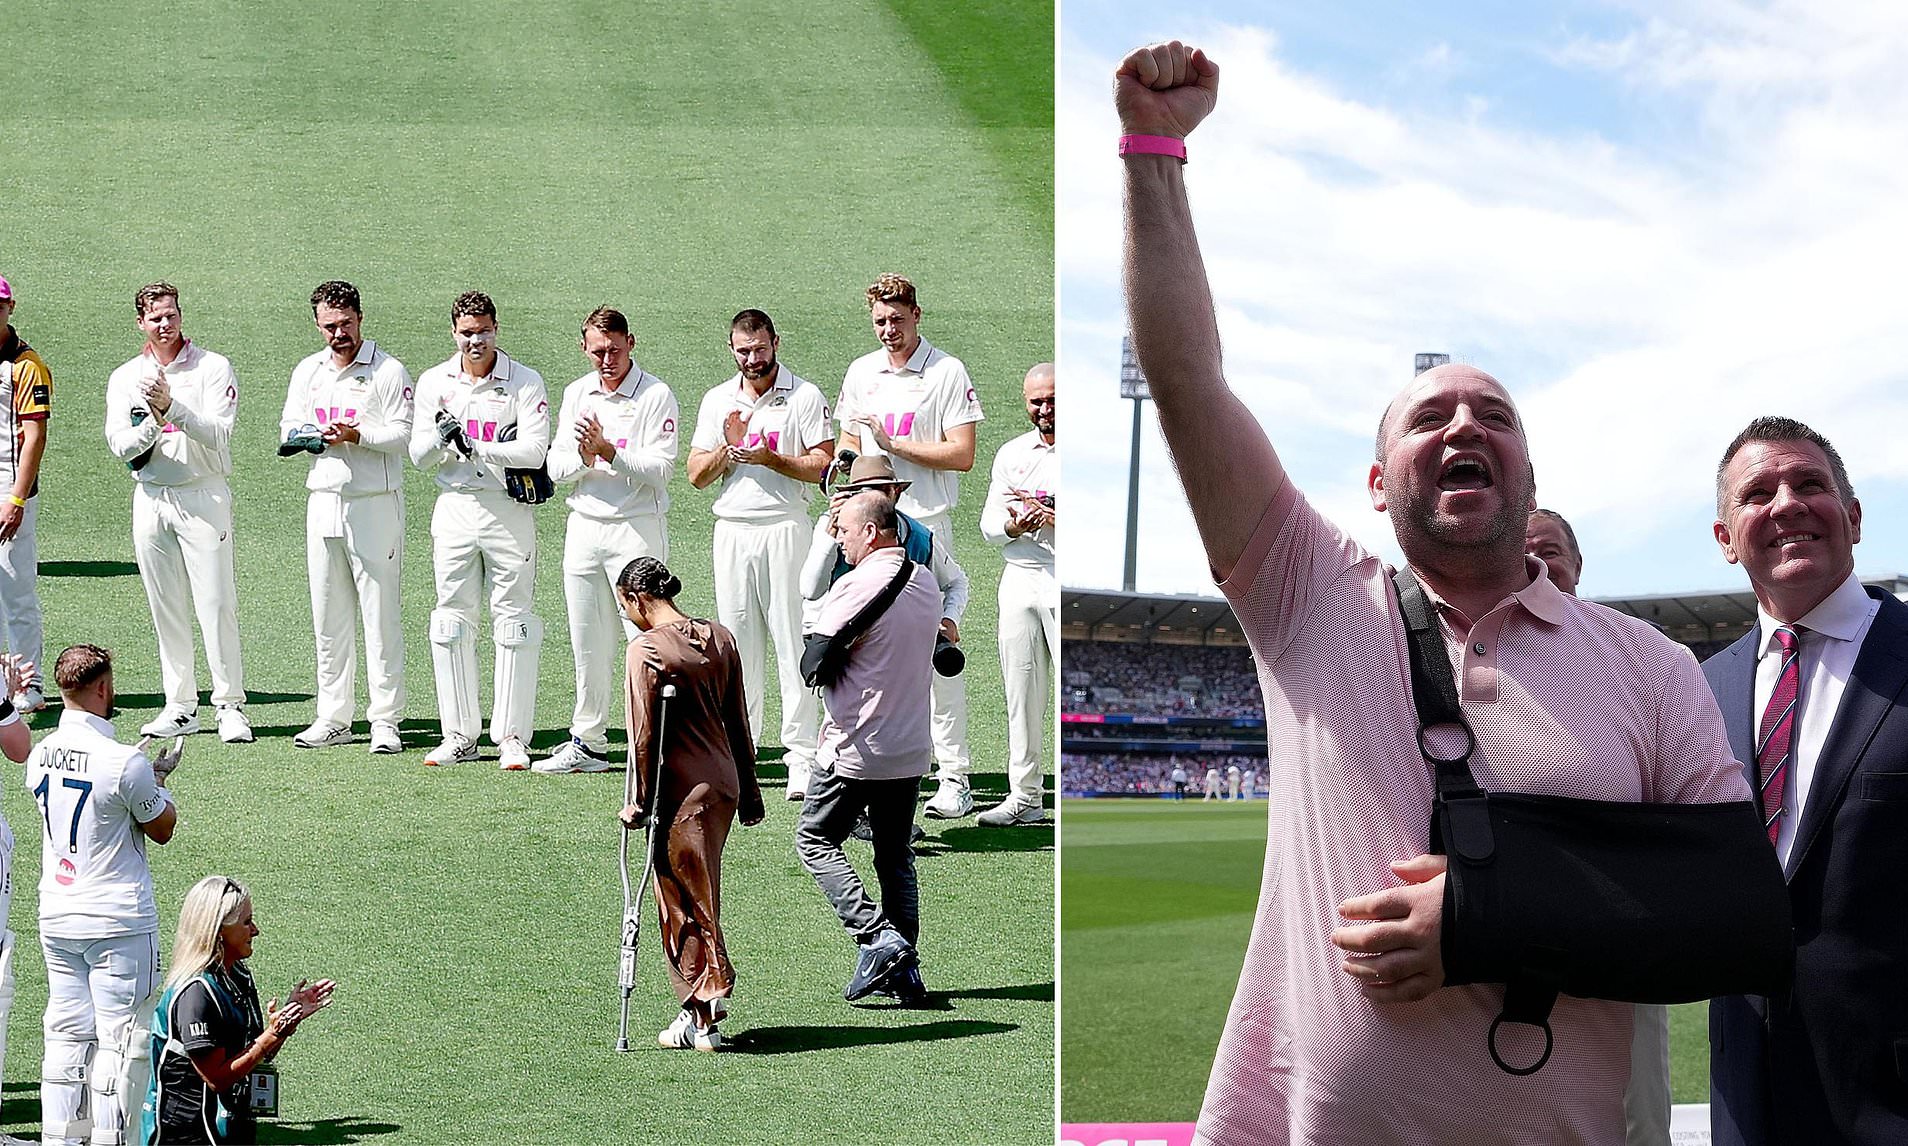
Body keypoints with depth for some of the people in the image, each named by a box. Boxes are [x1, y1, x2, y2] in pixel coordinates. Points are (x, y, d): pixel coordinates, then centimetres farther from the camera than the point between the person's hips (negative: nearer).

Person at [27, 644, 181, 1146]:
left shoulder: (40, 756, 3)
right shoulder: (123, 762, -18)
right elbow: (162, 828, -4)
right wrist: (157, 781, 11)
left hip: (55, 920, 7)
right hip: (118, 922, -7)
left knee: (67, 1033, 12)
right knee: (121, 1037, 0)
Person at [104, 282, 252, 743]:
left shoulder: (212, 368, -1)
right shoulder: (125, 378, 9)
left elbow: (218, 434, -13)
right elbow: (121, 445, -2)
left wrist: (173, 407, -25)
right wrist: (155, 420, -20)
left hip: (203, 495, -4)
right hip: (150, 498, 4)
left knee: (215, 603, -8)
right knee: (165, 608, 7)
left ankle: (231, 705, -5)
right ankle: (180, 706, 13)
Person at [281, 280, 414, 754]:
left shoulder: (388, 371, -5)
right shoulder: (307, 372, 14)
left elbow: (402, 434, -12)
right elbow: (289, 429, 15)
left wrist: (357, 435, -28)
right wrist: (310, 435, -7)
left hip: (375, 505, -6)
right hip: (323, 499, 6)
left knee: (380, 613, -5)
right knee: (328, 617, 9)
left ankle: (386, 719, -2)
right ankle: (333, 718, 16)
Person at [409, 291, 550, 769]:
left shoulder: (525, 382, -3)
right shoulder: (434, 382, 8)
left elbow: (533, 450, -14)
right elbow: (419, 455, 3)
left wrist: (474, 446, -20)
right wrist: (441, 438, -19)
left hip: (508, 510, -4)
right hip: (454, 509, 4)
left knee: (513, 624, -2)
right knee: (451, 624, 6)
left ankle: (512, 737, 1)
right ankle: (458, 736, 13)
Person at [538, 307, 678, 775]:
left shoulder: (656, 395, -6)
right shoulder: (576, 394, 12)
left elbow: (659, 469, -13)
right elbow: (556, 465, 7)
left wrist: (608, 451, -23)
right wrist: (583, 458, -13)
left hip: (637, 527, -6)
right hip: (584, 524, 6)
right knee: (587, 644, 11)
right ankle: (588, 743, 19)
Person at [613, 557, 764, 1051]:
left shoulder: (647, 649, -12)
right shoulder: (719, 638, 8)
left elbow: (645, 736, -12)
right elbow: (738, 721, 12)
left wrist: (640, 802, -5)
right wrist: (749, 787, 19)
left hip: (681, 790, -7)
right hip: (724, 781, 7)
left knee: (686, 901, 0)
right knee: (697, 894, 15)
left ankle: (703, 1017, -1)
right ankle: (697, 1010, 18)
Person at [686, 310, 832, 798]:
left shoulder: (805, 396, 1)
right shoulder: (717, 401, 15)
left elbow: (823, 465, -6)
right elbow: (696, 475, 12)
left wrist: (769, 458, -16)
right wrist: (728, 448, -6)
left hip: (784, 528, -4)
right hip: (732, 531, 4)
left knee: (794, 644, -7)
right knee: (736, 643, 5)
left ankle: (803, 757, -8)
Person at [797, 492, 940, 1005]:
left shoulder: (857, 586, -18)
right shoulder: (925, 582, 7)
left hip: (856, 747, -7)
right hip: (912, 750, 7)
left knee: (815, 840, 7)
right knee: (895, 854, 16)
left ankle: (878, 937, -8)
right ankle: (906, 970, 11)